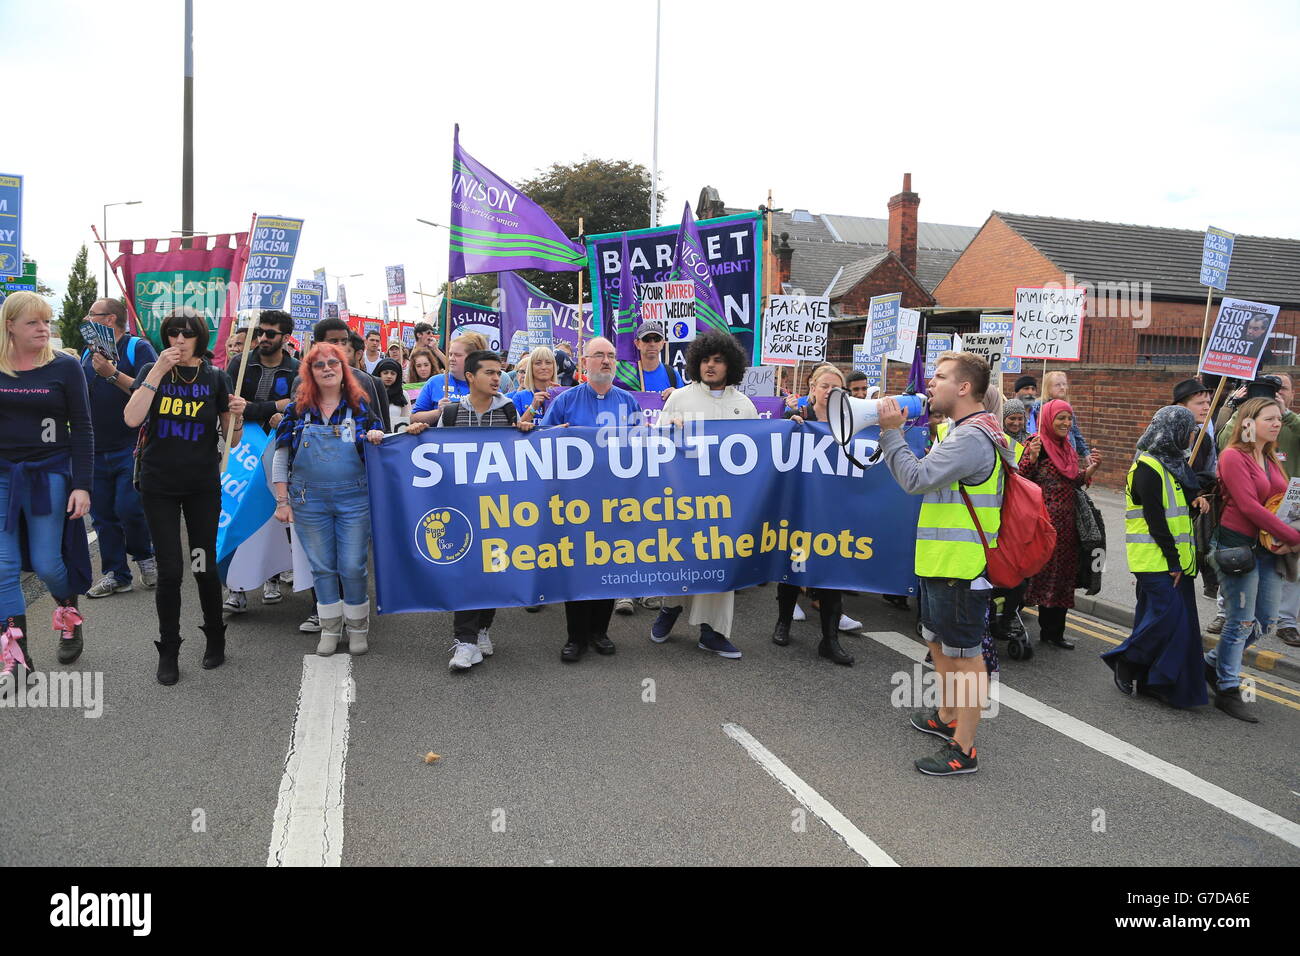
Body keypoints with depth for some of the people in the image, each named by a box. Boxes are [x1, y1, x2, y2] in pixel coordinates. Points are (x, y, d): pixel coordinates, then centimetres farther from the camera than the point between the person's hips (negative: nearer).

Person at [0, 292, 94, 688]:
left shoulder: (65, 367, -2)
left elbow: (82, 430, -3)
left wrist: (82, 486, -9)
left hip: (49, 475, -2)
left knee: (46, 563, -1)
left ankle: (69, 615, 31)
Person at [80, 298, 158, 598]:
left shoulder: (138, 348, -7)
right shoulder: (88, 354, 14)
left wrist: (113, 374, -23)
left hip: (131, 448, -7)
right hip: (96, 450, 7)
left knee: (129, 508, -12)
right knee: (102, 514, 8)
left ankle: (145, 556, 15)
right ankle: (115, 573, 17)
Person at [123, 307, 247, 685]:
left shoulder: (216, 378, 2)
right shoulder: (153, 372, 2)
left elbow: (231, 441, 4)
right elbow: (131, 419, -15)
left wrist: (237, 416, -17)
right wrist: (158, 371, -18)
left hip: (203, 486, 0)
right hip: (159, 486, 0)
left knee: (205, 566, 5)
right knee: (170, 569, -3)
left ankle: (215, 636, 27)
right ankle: (168, 651, 14)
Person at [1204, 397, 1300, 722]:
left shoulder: (1270, 459, 14)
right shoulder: (1234, 456, -12)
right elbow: (1249, 506, -19)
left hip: (1268, 548, 8)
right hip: (1238, 545, -8)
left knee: (1265, 621, 11)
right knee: (1241, 622, -3)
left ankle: (1213, 661, 29)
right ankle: (1228, 690, 9)